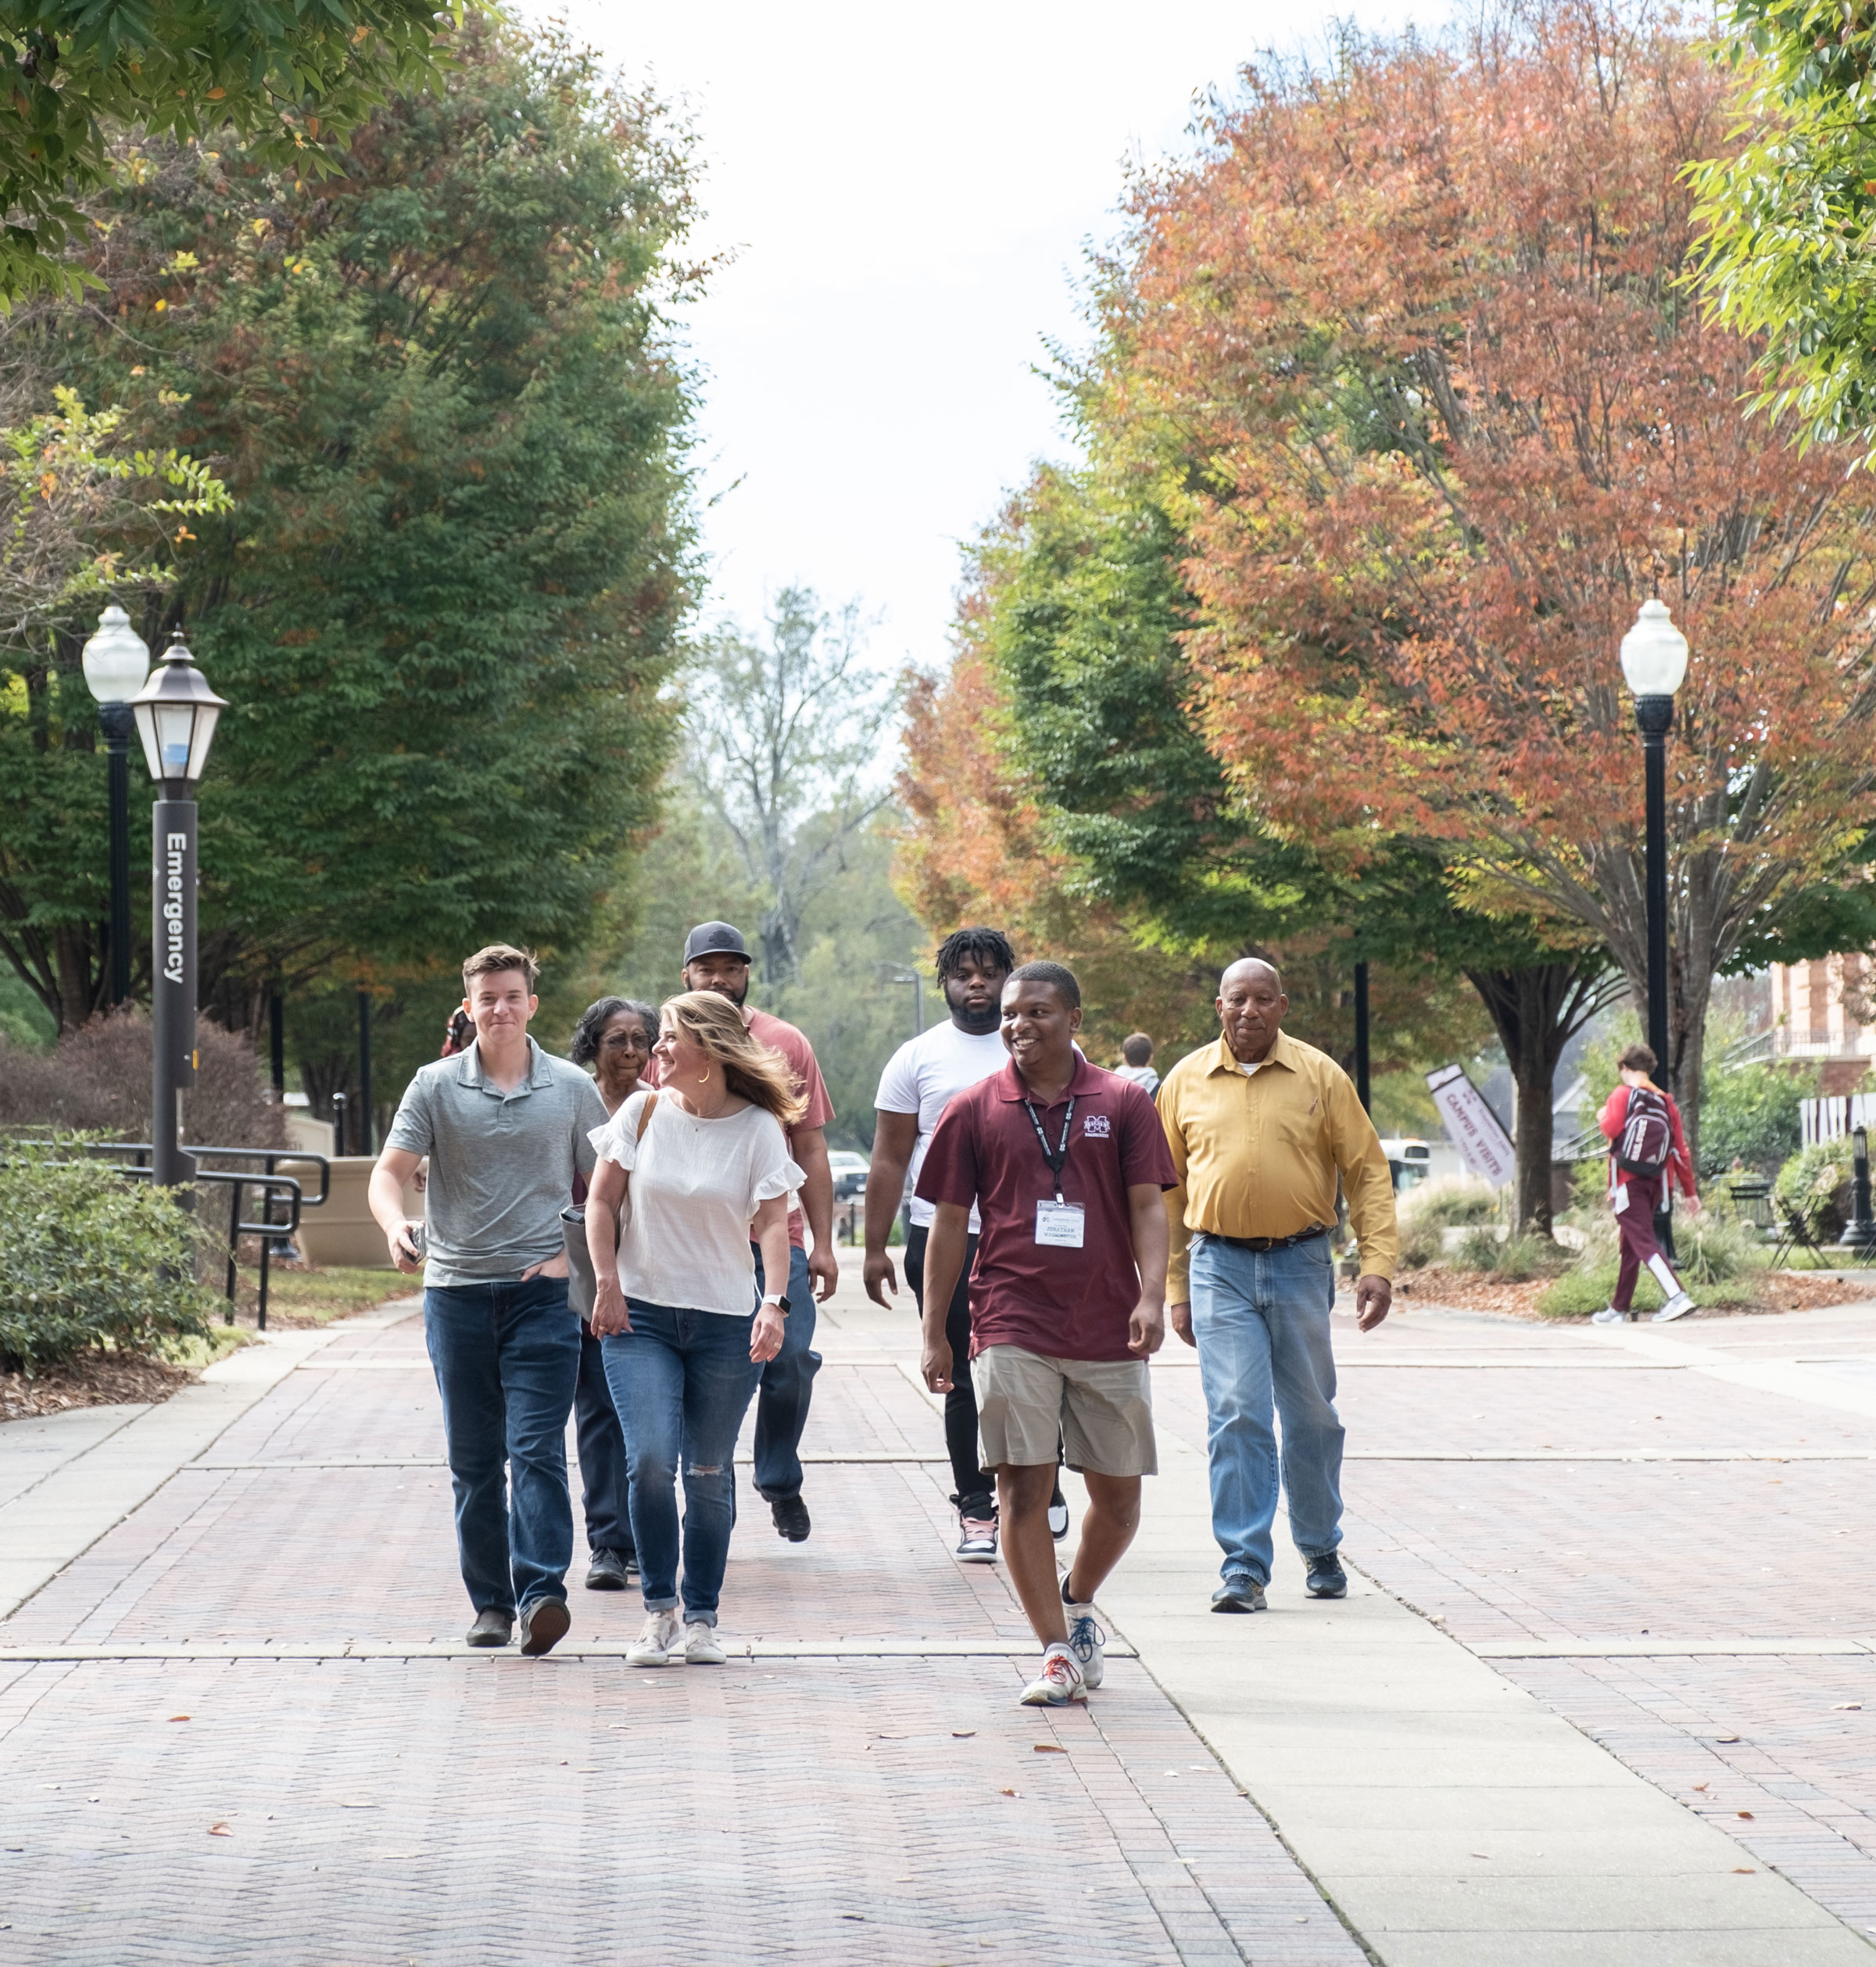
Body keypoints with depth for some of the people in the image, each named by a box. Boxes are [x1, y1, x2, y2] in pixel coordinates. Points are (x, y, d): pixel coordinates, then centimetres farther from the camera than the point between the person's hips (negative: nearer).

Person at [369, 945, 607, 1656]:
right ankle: (491, 1602, 14)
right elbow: (388, 1172, -2)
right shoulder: (435, 1086, 5)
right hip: (457, 1290, 2)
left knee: (537, 1450, -13)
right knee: (473, 1462, 7)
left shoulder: (572, 1089, 5)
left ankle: (542, 1592, -19)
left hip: (542, 1292, -2)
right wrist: (396, 1227, -23)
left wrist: (572, 1254, -3)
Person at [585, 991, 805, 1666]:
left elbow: (773, 1223, -7)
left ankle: (701, 1618, 17)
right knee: (650, 1458, -14)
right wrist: (608, 1285, -4)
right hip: (641, 1315, 0)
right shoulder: (642, 1112, 1)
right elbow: (601, 1203, 6)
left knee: (709, 1474, 4)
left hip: (727, 1323, 0)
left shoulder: (758, 1128, -3)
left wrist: (776, 1303, -20)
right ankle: (659, 1608, 3)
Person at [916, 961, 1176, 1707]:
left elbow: (1146, 1206, 3)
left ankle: (1078, 1602, 34)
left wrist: (1152, 1295, -13)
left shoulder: (1123, 1103, 5)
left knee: (1118, 1497, 7)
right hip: (1013, 1329, -1)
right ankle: (1057, 1652, -2)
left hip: (1108, 1330, 1)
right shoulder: (975, 1109, 5)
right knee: (1023, 1488, -8)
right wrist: (934, 1331, 5)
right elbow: (950, 1222, 7)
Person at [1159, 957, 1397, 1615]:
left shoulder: (1320, 1076, 2)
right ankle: (1244, 1567, -4)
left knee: (1312, 1417, 10)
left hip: (1301, 1265, 0)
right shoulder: (1187, 1081, 5)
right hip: (1220, 1268, 0)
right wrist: (1176, 1290, 8)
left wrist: (1379, 1264, -7)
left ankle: (1321, 1552, 27)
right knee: (1236, 1416, -8)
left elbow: (1367, 1172, 3)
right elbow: (1168, 1191, 10)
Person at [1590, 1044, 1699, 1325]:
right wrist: (1689, 1192, 14)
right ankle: (1619, 1308, 25)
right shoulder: (1666, 1102, 12)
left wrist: (1603, 1117, 6)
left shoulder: (1623, 1095, -4)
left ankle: (1677, 1296, -30)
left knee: (1643, 1241, -12)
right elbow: (1680, 1151, 11)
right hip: (1655, 1183, 6)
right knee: (1630, 1245, 17)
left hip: (1627, 1181, -6)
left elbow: (1611, 1128, -19)